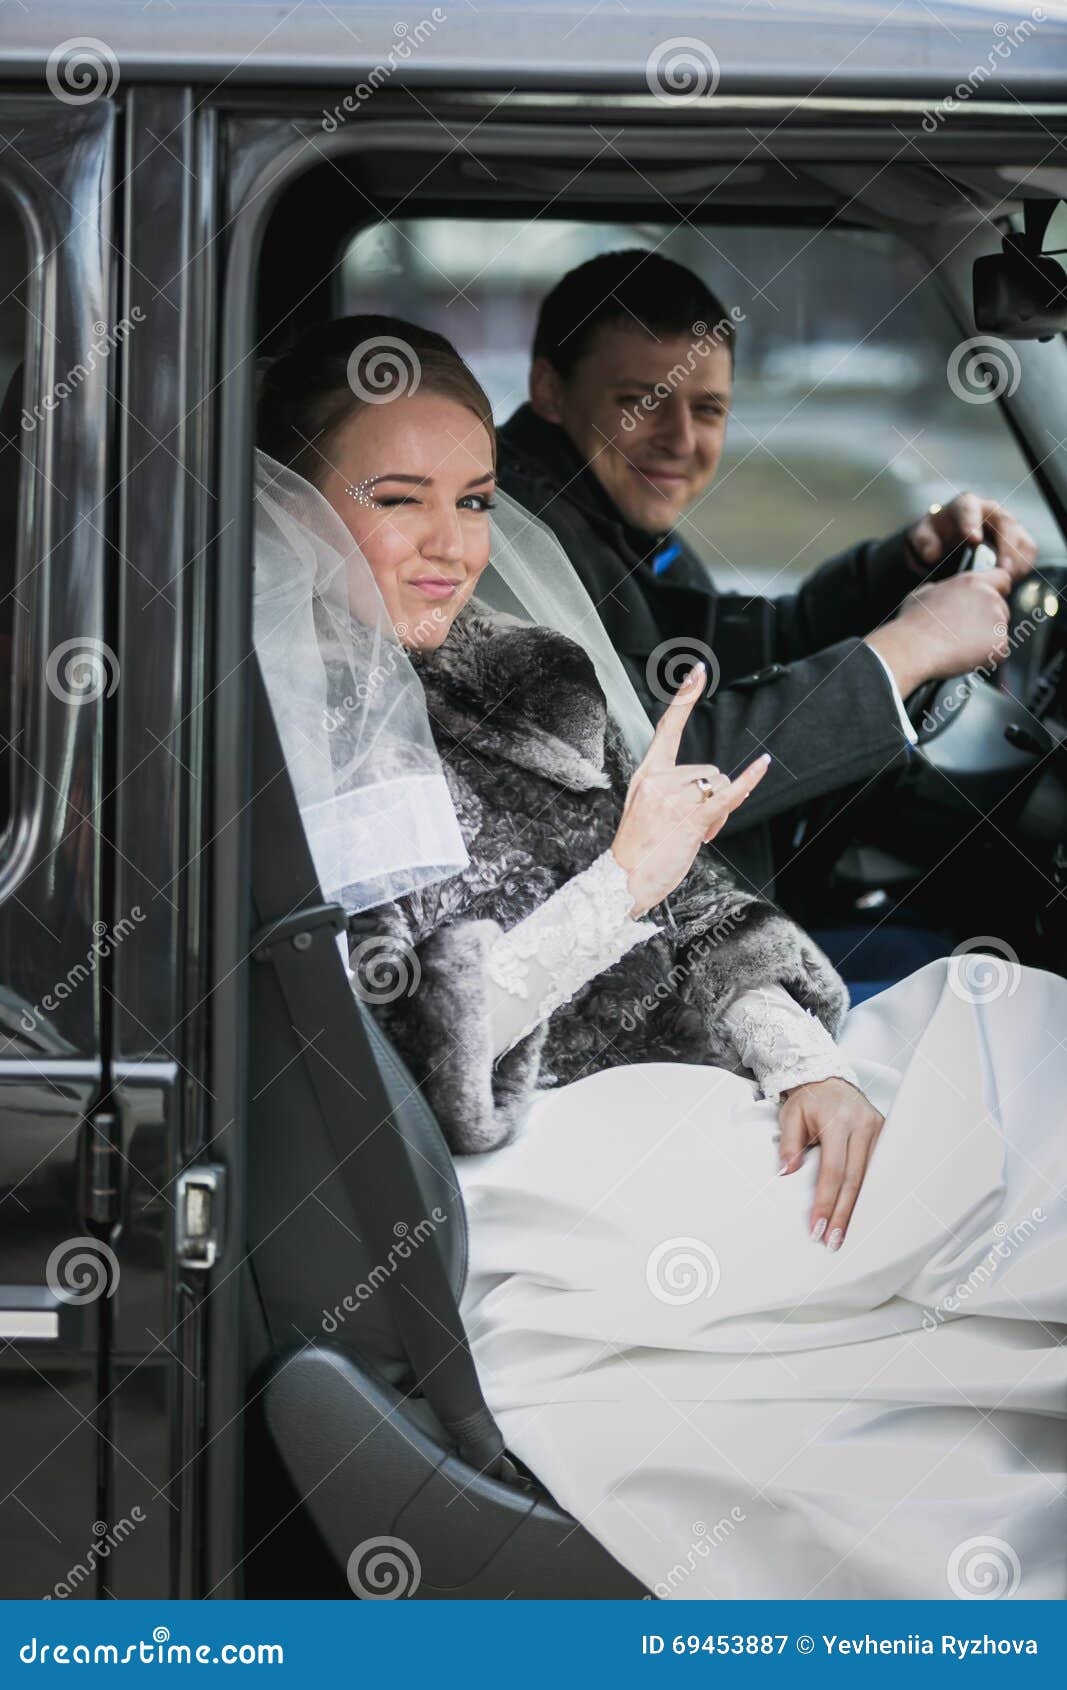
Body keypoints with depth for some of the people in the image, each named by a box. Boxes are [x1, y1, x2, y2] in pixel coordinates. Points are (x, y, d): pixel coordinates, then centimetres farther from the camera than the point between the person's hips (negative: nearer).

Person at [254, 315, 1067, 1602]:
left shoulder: (531, 676, 17)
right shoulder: (267, 735, -5)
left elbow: (694, 912, 14)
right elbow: (379, 1054, -14)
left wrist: (805, 1063, -5)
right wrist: (623, 885, -14)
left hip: (690, 1093, 8)